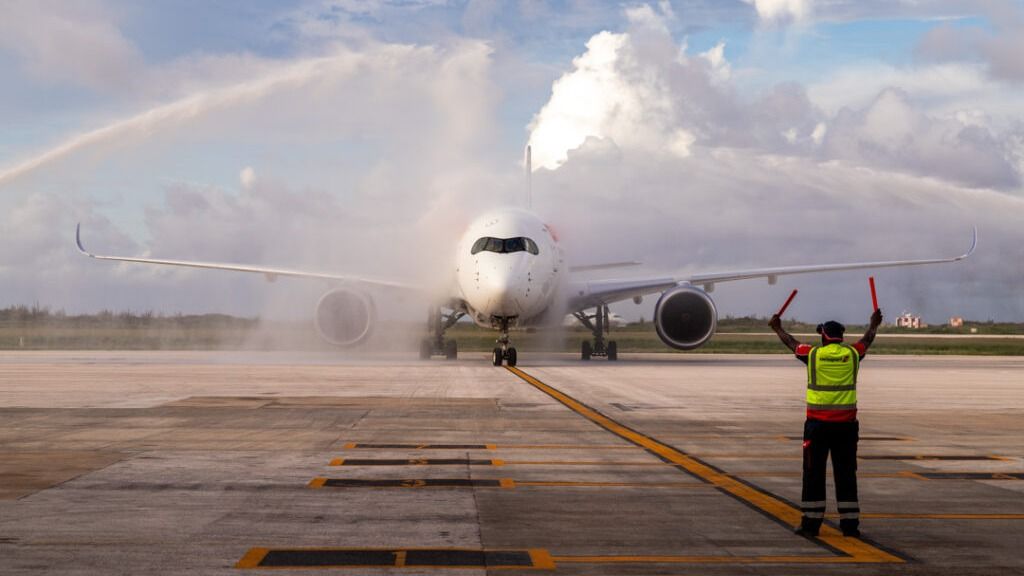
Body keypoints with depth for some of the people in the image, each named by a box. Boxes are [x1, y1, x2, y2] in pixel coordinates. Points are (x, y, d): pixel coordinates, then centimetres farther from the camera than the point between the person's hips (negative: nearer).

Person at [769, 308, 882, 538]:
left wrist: (777, 328, 36)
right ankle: (850, 524, 8)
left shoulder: (813, 354, -2)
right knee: (846, 473, 6)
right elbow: (867, 340, 24)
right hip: (846, 424, 2)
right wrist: (874, 324, 45)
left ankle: (811, 523, 5)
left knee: (814, 473, 3)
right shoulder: (852, 354, 3)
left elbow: (791, 342, 17)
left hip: (818, 424, -2)